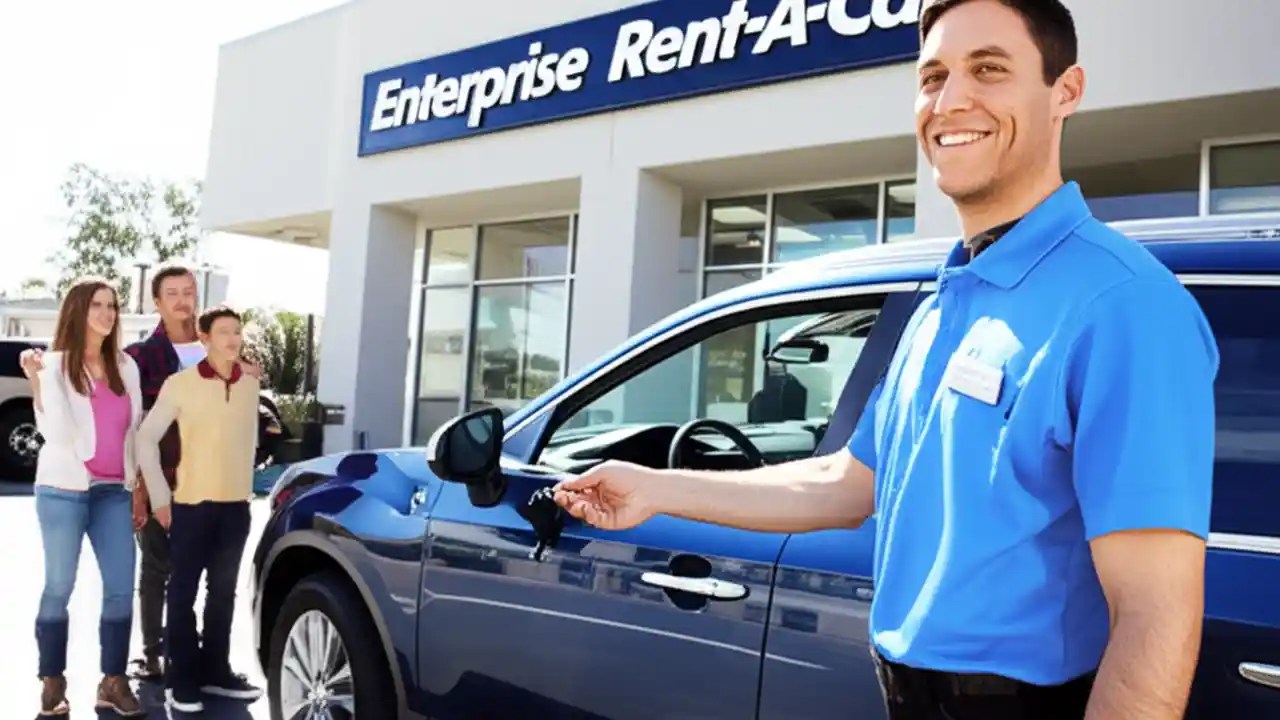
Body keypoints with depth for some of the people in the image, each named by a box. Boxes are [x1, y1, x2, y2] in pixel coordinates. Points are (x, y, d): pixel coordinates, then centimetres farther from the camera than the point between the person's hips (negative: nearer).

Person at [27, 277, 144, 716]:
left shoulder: (125, 367, 9)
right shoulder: (55, 365, -3)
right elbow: (57, 433, -12)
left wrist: (136, 481, 12)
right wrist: (40, 383, -19)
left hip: (113, 492, 4)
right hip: (64, 490, -4)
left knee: (122, 588, 0)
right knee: (59, 588, 1)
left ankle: (113, 682, 9)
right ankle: (52, 683, 13)